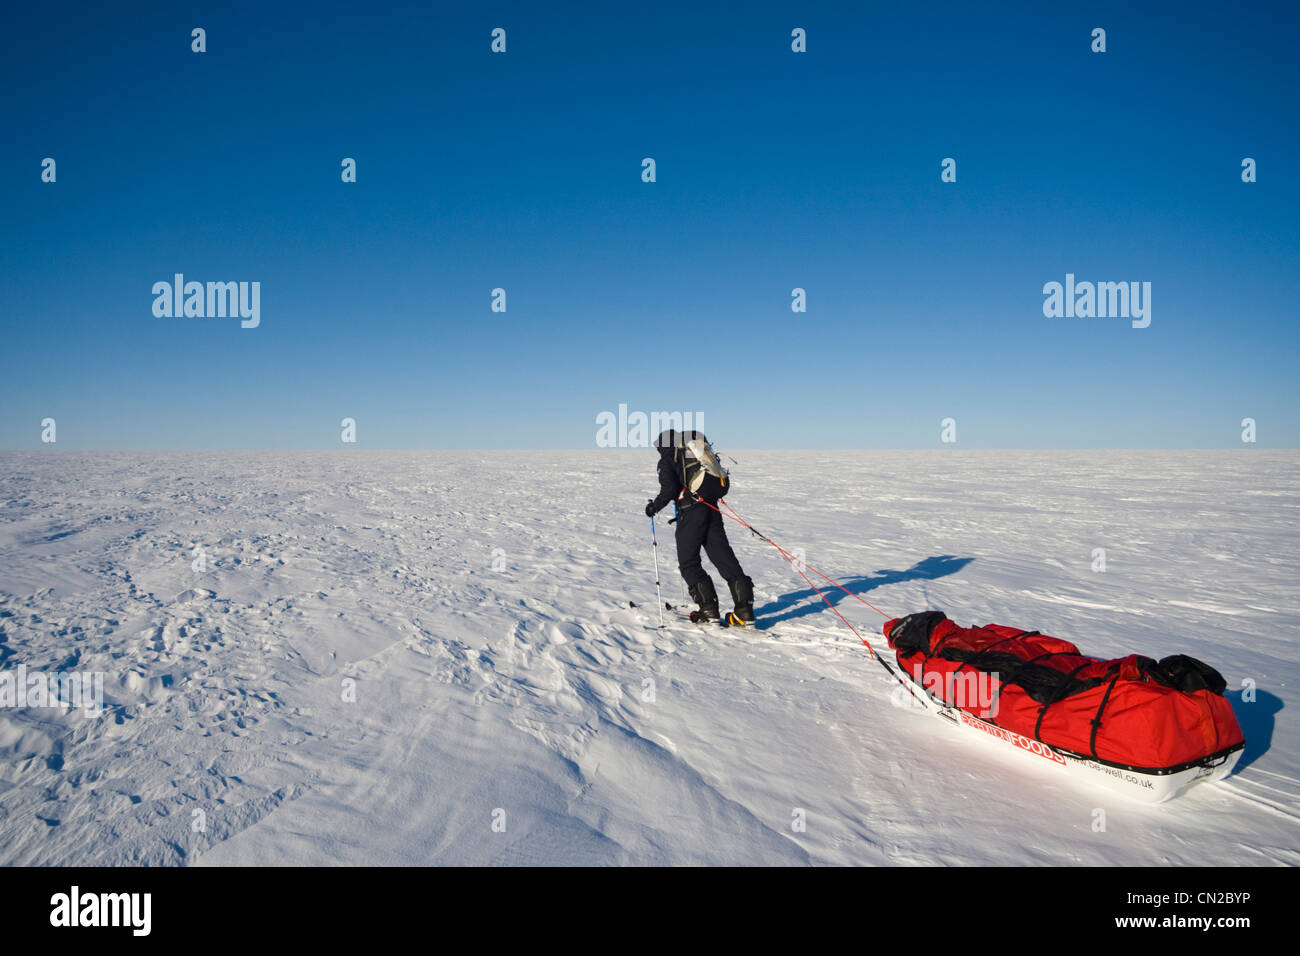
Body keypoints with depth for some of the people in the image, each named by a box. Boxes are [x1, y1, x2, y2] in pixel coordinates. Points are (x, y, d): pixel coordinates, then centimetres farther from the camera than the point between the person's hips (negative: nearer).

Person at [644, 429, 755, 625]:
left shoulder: (667, 459, 3)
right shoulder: (697, 453, 23)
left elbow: (669, 489, -13)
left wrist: (654, 506, 5)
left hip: (692, 510, -6)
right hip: (712, 509, 7)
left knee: (688, 562, 3)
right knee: (724, 557, 5)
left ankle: (709, 609, -3)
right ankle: (744, 608, 0)